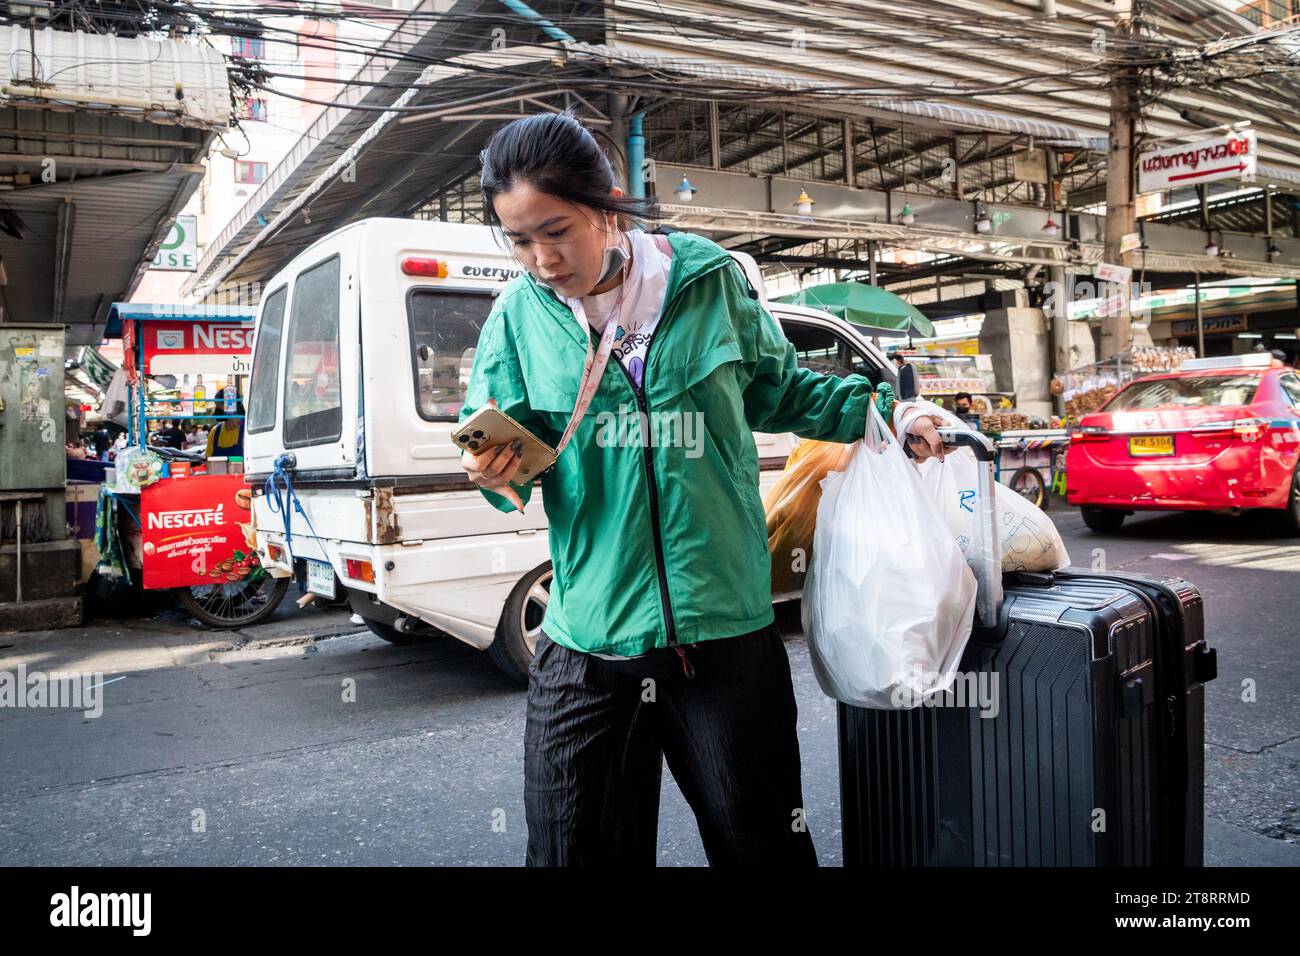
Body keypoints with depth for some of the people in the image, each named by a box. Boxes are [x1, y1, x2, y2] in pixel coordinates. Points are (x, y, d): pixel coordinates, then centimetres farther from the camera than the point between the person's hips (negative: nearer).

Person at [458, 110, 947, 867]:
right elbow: (504, 452, 6)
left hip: (727, 633, 0)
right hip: (588, 645, 1)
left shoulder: (709, 278, -1)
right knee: (578, 847, 12)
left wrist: (877, 411, 7)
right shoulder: (520, 315, 1)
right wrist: (497, 469, -16)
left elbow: (779, 389, 15)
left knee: (762, 843, 15)